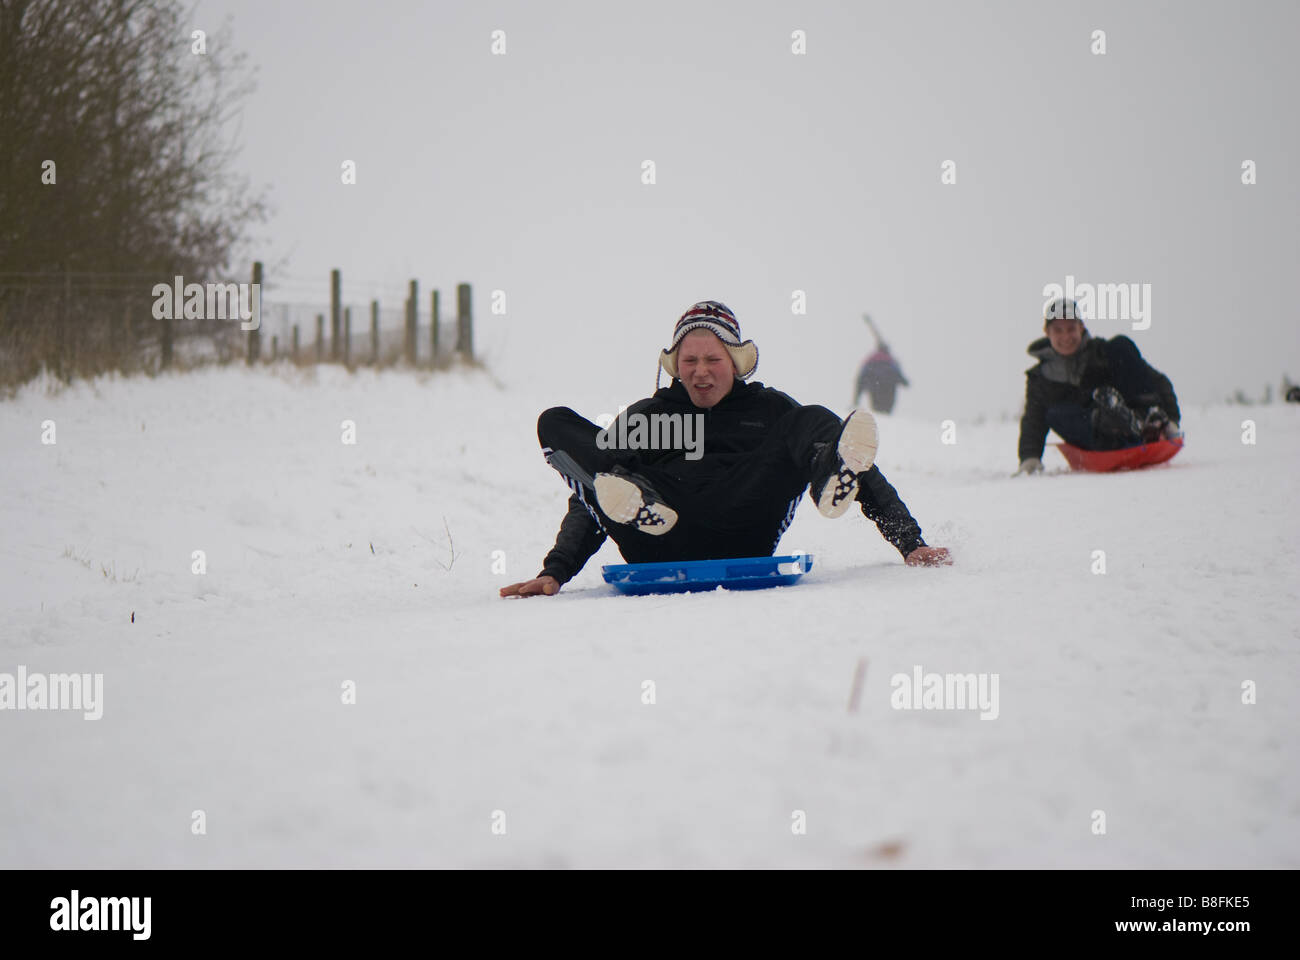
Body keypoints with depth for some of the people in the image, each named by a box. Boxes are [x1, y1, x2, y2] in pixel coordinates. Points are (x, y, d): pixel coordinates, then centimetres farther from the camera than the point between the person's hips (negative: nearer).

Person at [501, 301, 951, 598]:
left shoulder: (770, 410, 24)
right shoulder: (644, 417, 26)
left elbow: (866, 480, 17)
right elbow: (590, 505, 17)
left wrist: (910, 542, 2)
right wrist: (554, 572, 0)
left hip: (737, 543, -1)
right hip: (659, 551, 1)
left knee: (816, 423, -7)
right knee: (556, 423, -9)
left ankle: (831, 482, -46)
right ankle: (640, 507, -41)